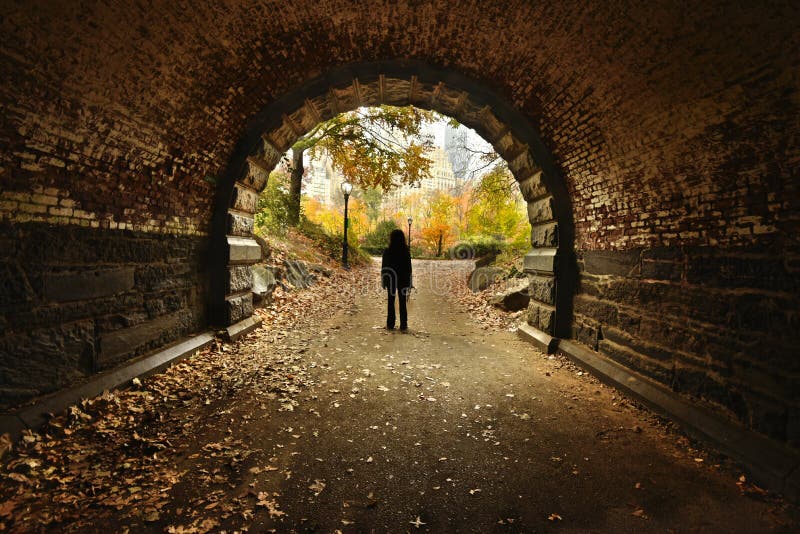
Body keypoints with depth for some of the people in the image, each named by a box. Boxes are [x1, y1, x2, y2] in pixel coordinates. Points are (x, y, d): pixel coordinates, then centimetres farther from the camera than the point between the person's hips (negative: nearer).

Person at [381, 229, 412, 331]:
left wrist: (383, 282, 4)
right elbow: (409, 268, -1)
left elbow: (383, 268, -4)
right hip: (403, 280, 1)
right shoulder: (406, 252, -6)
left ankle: (390, 324, 9)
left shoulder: (387, 252, -8)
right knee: (402, 303, 7)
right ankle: (403, 325, 7)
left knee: (391, 302, 9)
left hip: (390, 280, 0)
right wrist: (408, 282, 6)